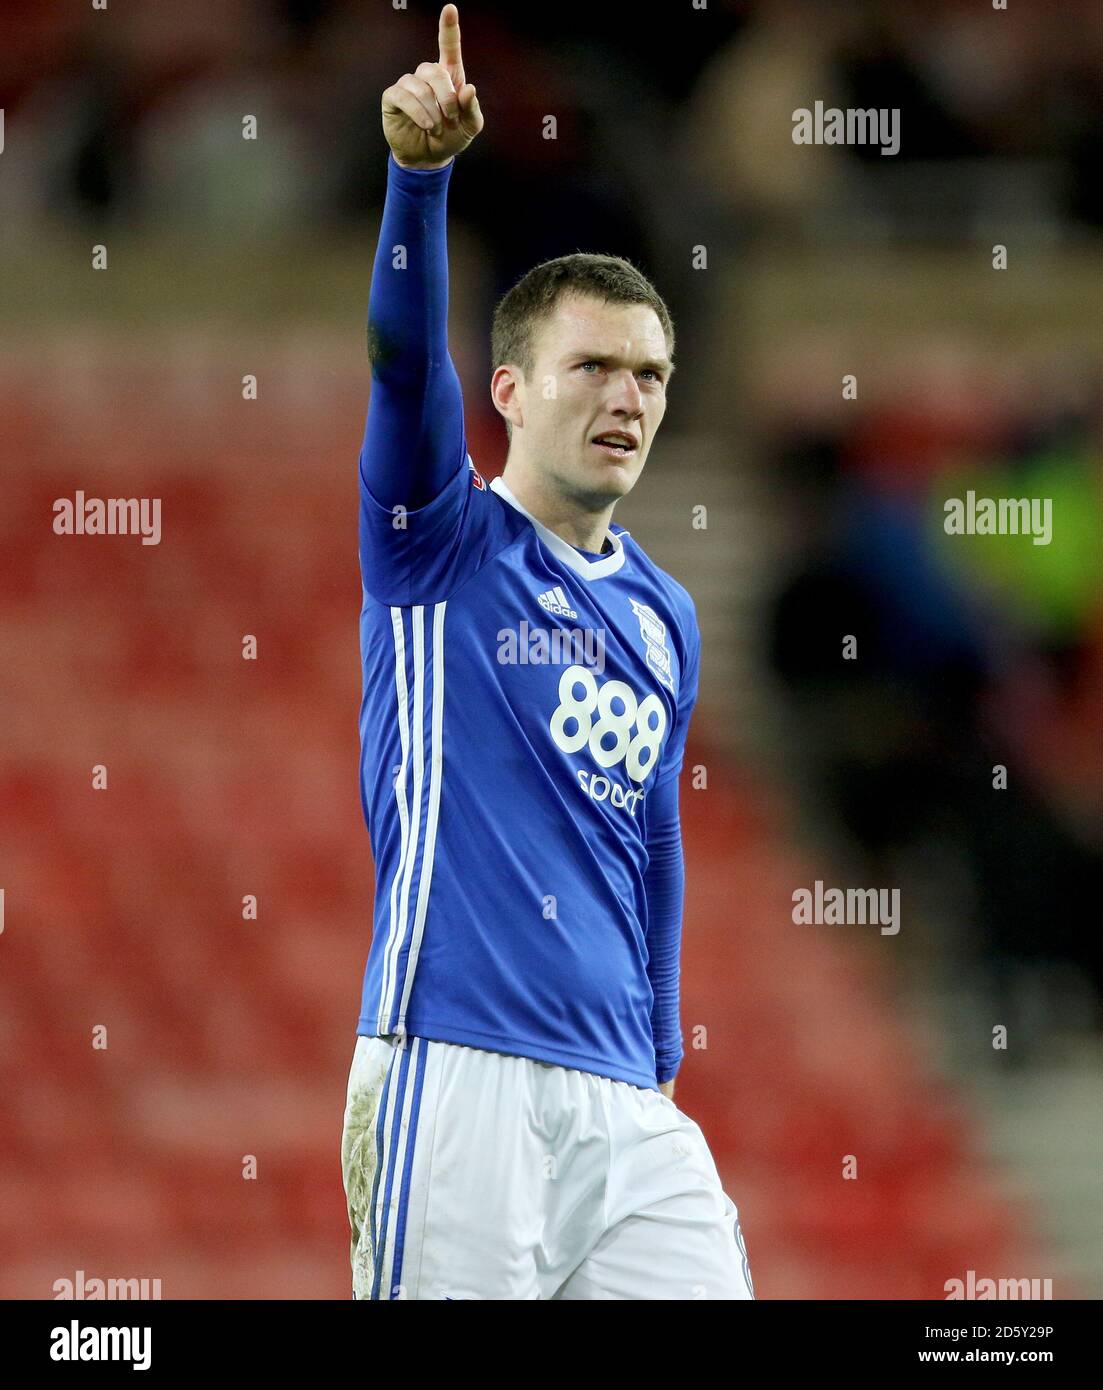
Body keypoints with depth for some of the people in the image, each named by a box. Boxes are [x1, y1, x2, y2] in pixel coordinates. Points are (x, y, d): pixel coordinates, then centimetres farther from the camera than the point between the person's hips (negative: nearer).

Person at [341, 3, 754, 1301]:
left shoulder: (664, 618, 18)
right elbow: (403, 357, -15)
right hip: (454, 1080, -6)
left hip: (622, 1100, 6)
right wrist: (422, 169, -31)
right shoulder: (443, 539, 3)